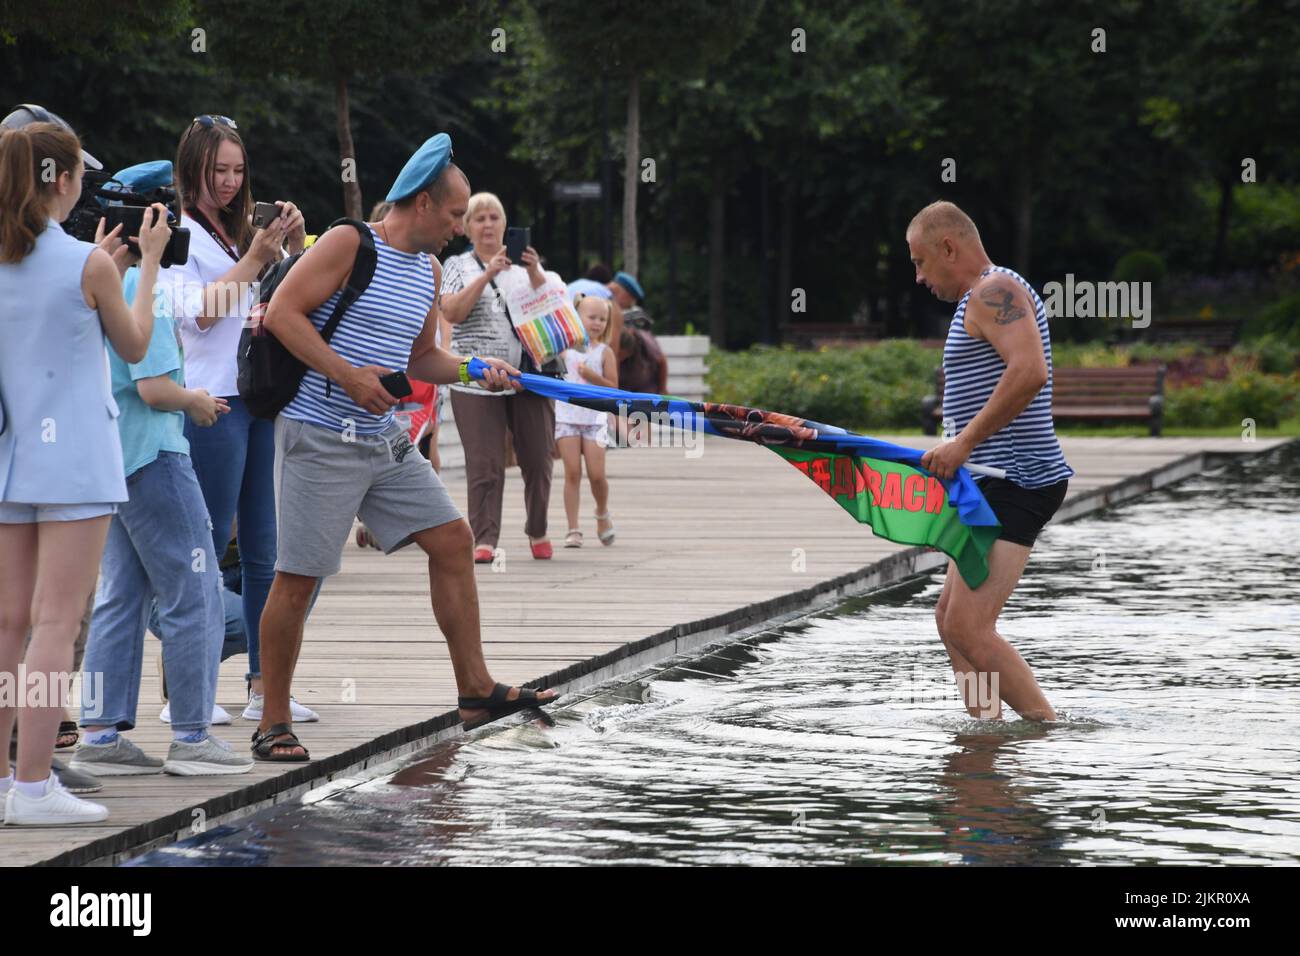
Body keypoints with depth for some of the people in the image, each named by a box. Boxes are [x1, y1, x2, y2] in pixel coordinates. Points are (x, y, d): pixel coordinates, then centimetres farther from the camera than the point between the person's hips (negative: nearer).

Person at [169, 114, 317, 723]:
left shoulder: (240, 230, 17)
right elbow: (198, 313, -14)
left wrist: (294, 245, 3)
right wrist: (255, 257, -15)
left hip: (260, 397, 7)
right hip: (211, 402, -7)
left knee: (263, 552, 5)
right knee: (206, 549, -5)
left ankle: (263, 687, 8)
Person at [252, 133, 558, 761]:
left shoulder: (428, 270, 15)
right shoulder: (349, 245, -9)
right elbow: (282, 312, -15)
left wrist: (474, 369, 5)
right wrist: (346, 373, -22)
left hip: (386, 442, 8)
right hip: (320, 441, -8)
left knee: (452, 541, 5)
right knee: (297, 579, -4)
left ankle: (475, 691, 12)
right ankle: (273, 724, 4)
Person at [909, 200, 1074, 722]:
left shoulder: (994, 290, -12)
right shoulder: (985, 298, 22)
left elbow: (1029, 371, -27)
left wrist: (964, 442, -25)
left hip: (1014, 483, -12)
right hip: (1000, 483, 12)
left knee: (970, 628, -17)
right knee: (951, 615, 18)